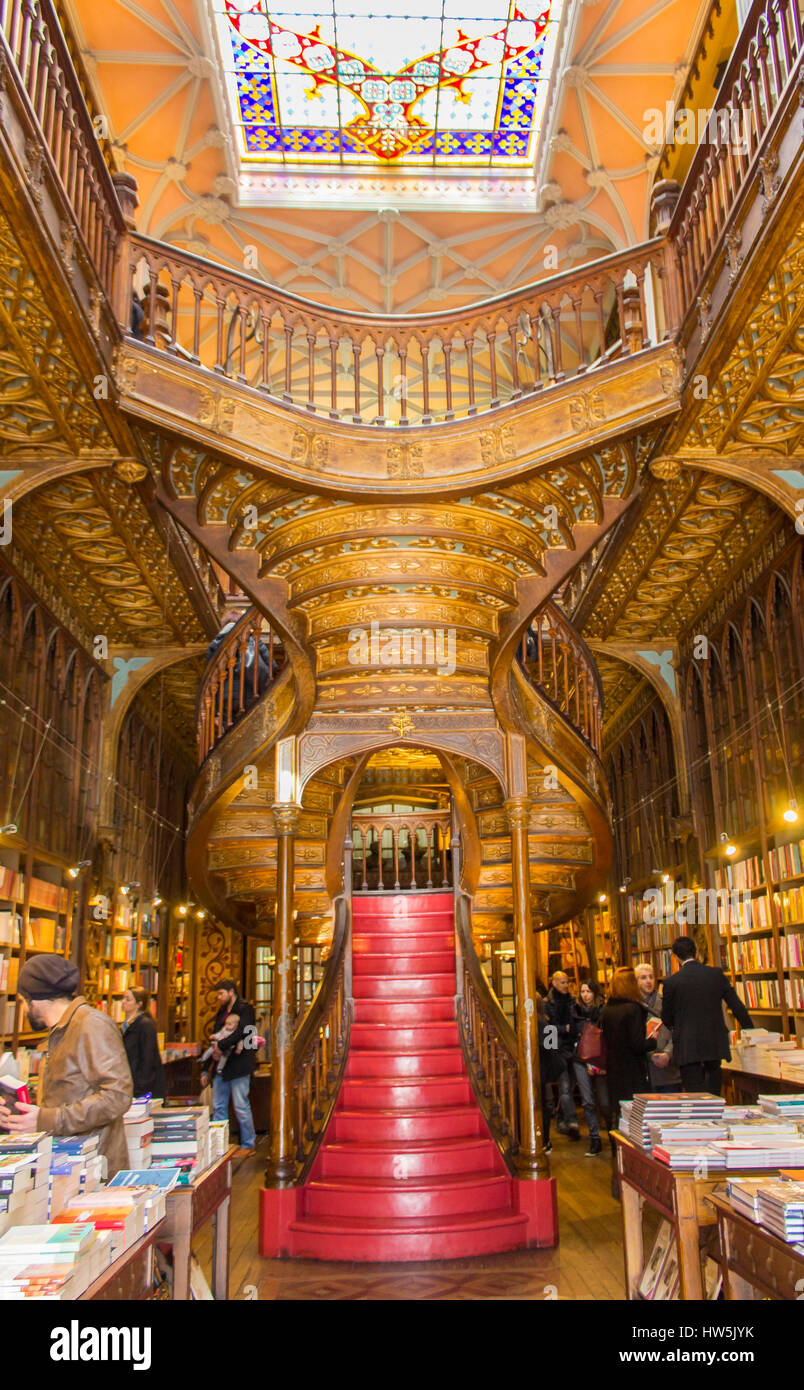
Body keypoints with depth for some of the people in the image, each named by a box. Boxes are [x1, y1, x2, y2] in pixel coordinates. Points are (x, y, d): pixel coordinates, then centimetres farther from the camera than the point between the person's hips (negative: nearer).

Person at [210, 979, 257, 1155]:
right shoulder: (221, 1012, 18)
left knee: (241, 1106, -3)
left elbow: (241, 1032, -20)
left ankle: (248, 1145, 8)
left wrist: (221, 1045, -18)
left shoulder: (244, 1009, -8)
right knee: (218, 1107, 9)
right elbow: (215, 1033, 16)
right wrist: (215, 1050, -4)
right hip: (222, 1065, 8)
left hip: (238, 1065, -8)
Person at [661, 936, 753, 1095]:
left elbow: (667, 1018, 3)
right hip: (715, 1044, 3)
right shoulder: (716, 974, -1)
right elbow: (736, 1004, 2)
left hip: (687, 1047, -3)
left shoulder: (672, 982, -8)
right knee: (714, 1094, 18)